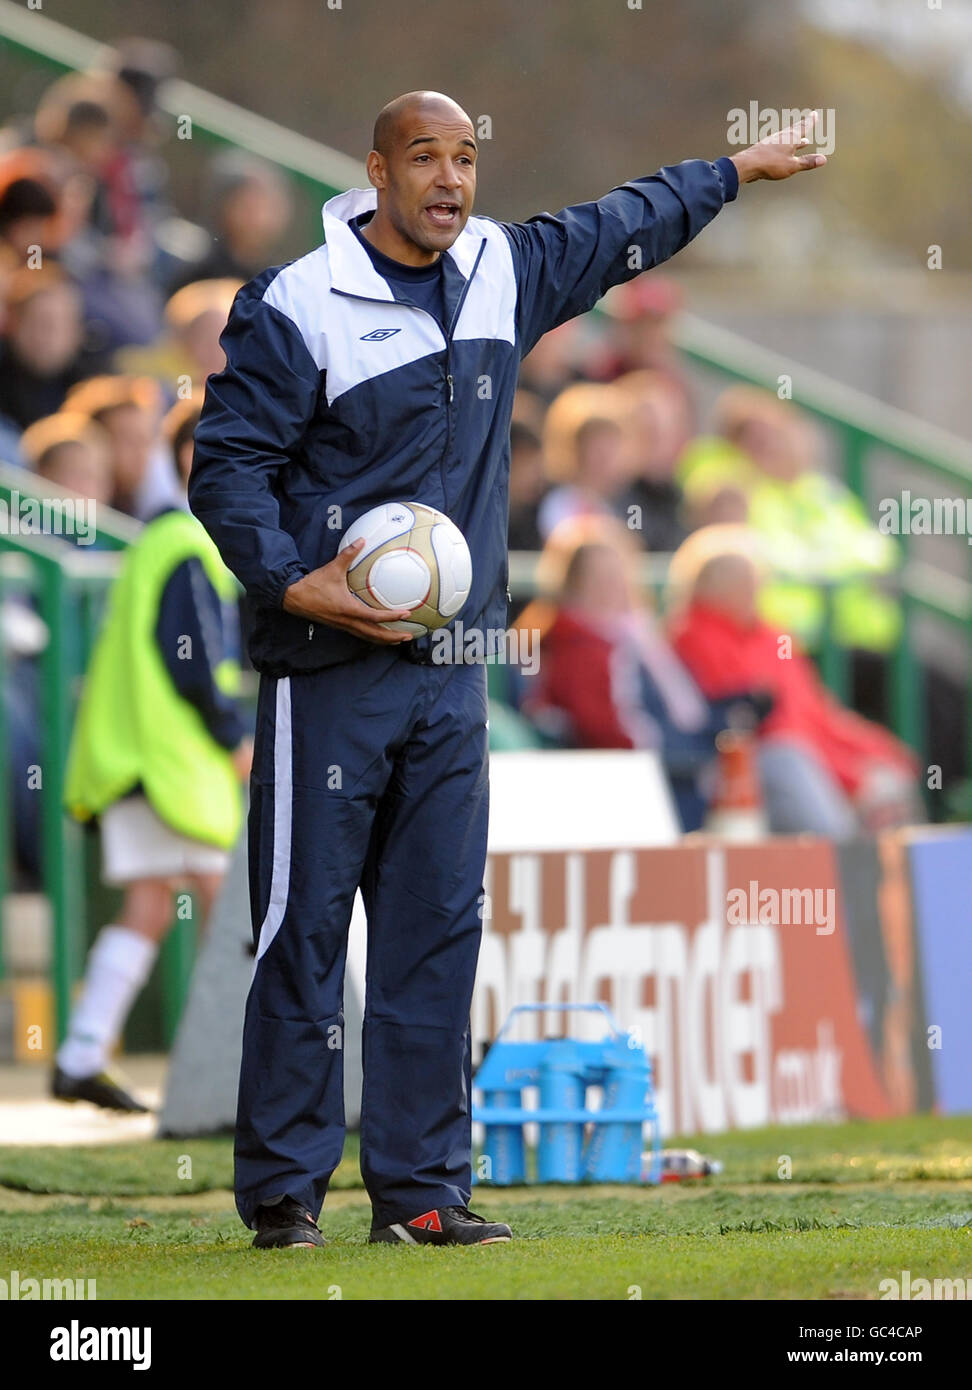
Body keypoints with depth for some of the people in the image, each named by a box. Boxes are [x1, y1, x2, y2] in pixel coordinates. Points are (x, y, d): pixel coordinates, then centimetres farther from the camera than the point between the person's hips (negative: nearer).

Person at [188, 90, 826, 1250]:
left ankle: (419, 1186, 8)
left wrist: (742, 168, 40)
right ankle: (282, 1187, 3)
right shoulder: (297, 307, -8)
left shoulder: (502, 275, 11)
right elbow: (225, 464, -7)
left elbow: (621, 230, 29)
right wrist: (290, 584, -20)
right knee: (303, 926, -3)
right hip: (328, 670, -6)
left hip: (452, 671, 6)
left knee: (440, 926, 4)